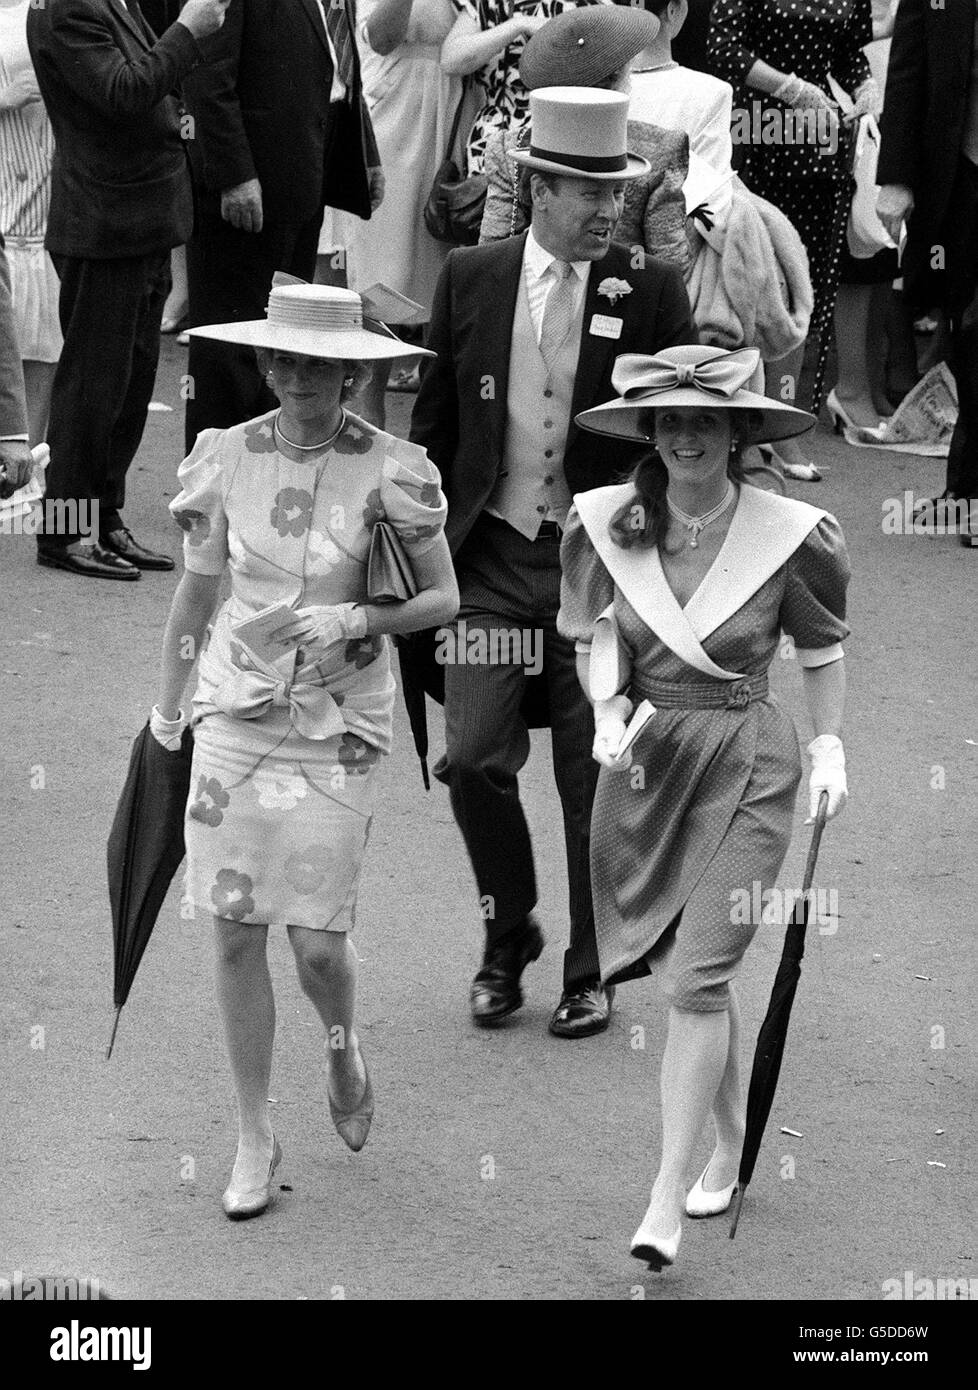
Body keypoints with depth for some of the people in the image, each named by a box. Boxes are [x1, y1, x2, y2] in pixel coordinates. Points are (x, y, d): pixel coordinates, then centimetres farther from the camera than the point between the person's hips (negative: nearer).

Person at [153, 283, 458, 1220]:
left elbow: (444, 598, -3)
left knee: (318, 940, -5)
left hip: (338, 723, -2)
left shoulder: (390, 471, -9)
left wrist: (355, 620, -20)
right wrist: (168, 700, 19)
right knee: (236, 932, 2)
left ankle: (344, 1053, 30)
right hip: (236, 712, 2)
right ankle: (254, 1137, 14)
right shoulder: (227, 456, 0)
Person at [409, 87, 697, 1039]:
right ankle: (507, 940, 19)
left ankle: (590, 972, 19)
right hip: (491, 557, 1)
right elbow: (435, 422, 10)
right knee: (474, 760, -3)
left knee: (596, 781, 4)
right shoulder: (471, 280, 3)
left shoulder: (650, 293, -2)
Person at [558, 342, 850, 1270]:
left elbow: (820, 645, 7)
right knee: (684, 977, 13)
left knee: (696, 978, -12)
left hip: (745, 766, -4)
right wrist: (607, 707, -10)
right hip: (644, 766, 4)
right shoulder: (609, 526, -2)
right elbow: (599, 635, 8)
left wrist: (829, 748, 3)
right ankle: (732, 1148, 35)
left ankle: (666, 1202, -10)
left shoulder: (788, 535, -9)